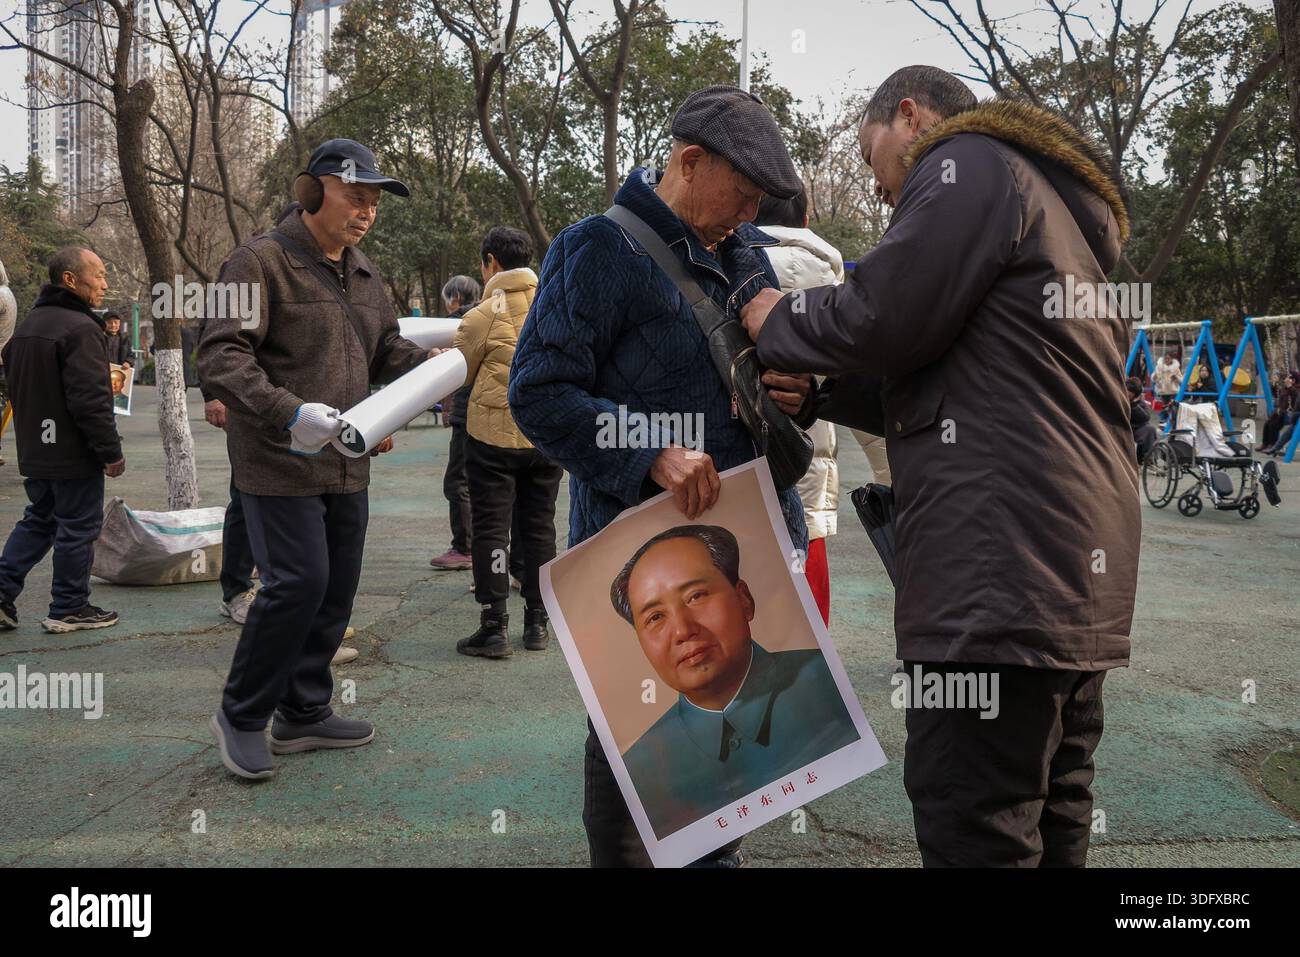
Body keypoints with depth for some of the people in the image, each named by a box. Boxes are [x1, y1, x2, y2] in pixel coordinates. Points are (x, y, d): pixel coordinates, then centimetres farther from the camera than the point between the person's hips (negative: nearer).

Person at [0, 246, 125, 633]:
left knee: (38, 521, 20)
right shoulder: (79, 328, -19)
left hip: (35, 452, 9)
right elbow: (91, 400, -23)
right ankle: (69, 608, 11)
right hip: (74, 455, -9)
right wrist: (111, 451, -17)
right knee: (78, 528, 3)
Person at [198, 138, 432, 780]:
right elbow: (219, 354, -18)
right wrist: (288, 413, -30)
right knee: (298, 583, -12)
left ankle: (304, 714, 28)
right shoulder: (262, 261, -11)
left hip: (345, 467, 8)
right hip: (280, 464, -8)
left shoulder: (364, 275, 15)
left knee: (337, 590, 12)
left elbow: (387, 349, 23)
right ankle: (240, 715, 9)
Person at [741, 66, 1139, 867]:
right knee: (1049, 826, 15)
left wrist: (776, 322, 7)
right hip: (1079, 574, 10)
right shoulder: (1054, 202, 29)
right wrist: (817, 389, 19)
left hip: (1000, 567, -10)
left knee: (974, 835, -6)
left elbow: (882, 318, -12)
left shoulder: (969, 164, -1)